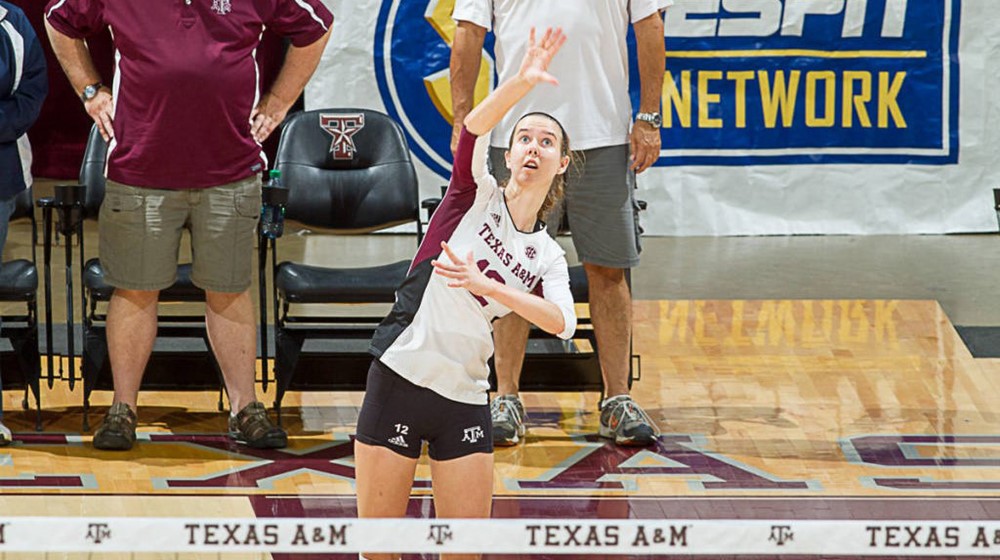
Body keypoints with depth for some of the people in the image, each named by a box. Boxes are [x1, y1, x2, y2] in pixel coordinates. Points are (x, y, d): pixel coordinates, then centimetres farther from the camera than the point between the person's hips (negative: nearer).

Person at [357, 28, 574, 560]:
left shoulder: (548, 257, 11)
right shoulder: (477, 194, 3)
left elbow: (561, 321, -10)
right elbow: (474, 126, -18)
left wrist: (484, 285, -23)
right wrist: (522, 82, -36)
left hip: (465, 399, 3)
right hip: (400, 376, -3)